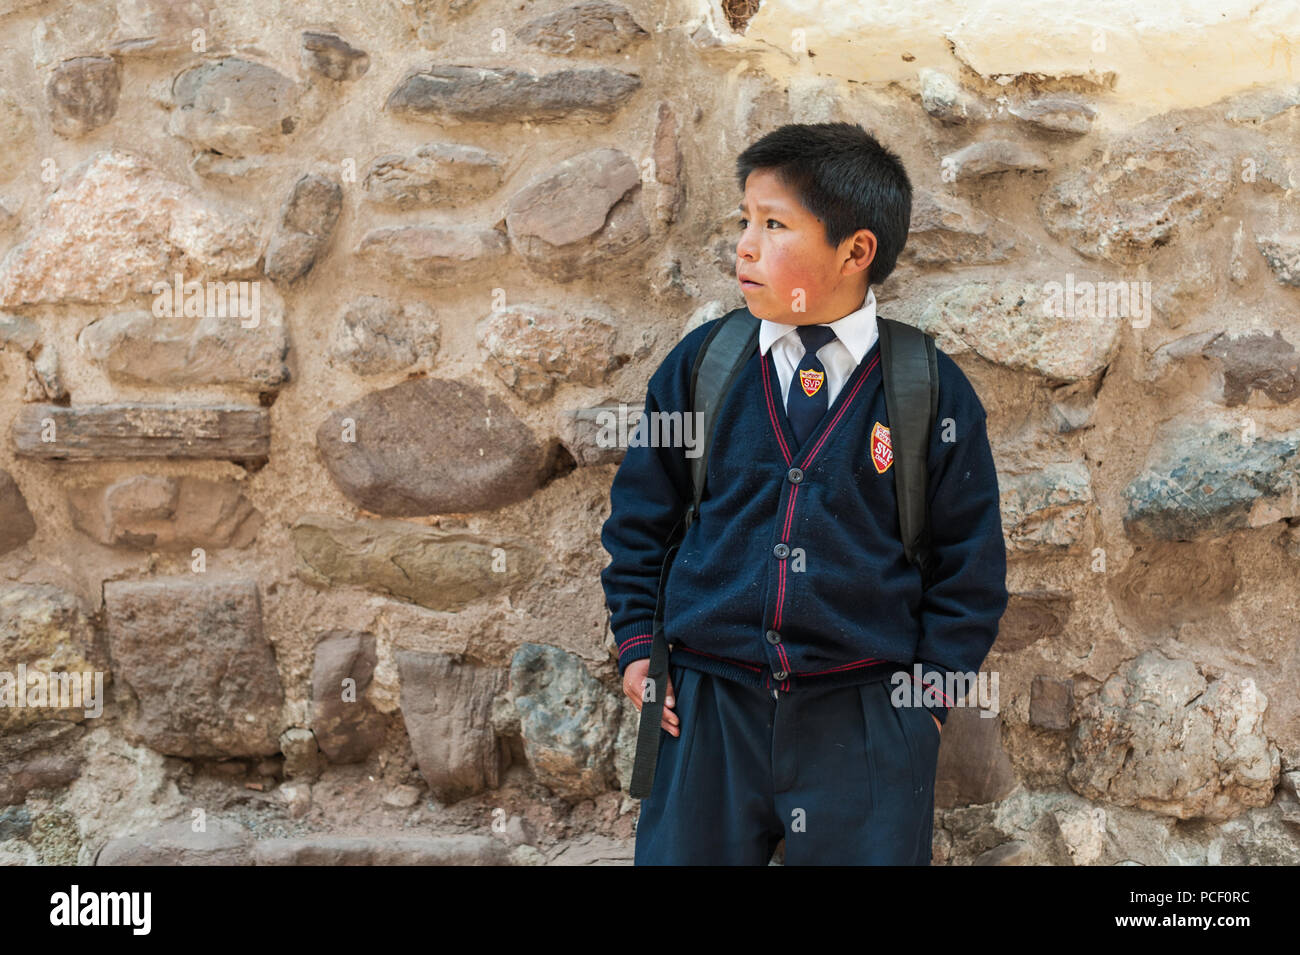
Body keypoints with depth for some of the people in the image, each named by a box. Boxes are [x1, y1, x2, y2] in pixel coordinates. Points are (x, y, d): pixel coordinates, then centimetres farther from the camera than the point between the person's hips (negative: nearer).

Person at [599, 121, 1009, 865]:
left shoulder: (932, 390, -3)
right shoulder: (699, 364, 2)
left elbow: (971, 560, 3)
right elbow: (640, 515, 12)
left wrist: (930, 689, -1)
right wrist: (637, 643, 6)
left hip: (866, 724, -1)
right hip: (710, 711, 2)